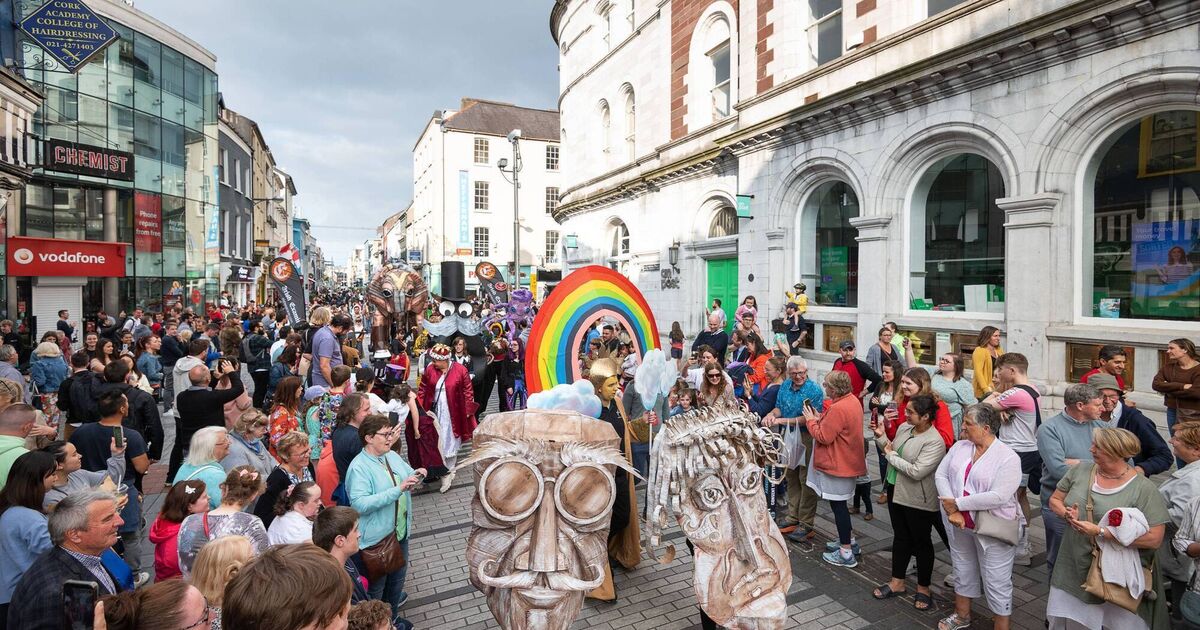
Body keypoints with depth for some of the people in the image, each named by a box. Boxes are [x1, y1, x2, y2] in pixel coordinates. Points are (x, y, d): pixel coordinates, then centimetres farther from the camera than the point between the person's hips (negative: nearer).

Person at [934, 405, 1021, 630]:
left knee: (996, 582, 7)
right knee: (962, 570, 22)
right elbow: (941, 474, -3)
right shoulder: (959, 446, 0)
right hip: (959, 525, 6)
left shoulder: (1008, 457, -18)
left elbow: (998, 496, -26)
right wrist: (951, 509, -15)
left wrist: (958, 504, -20)